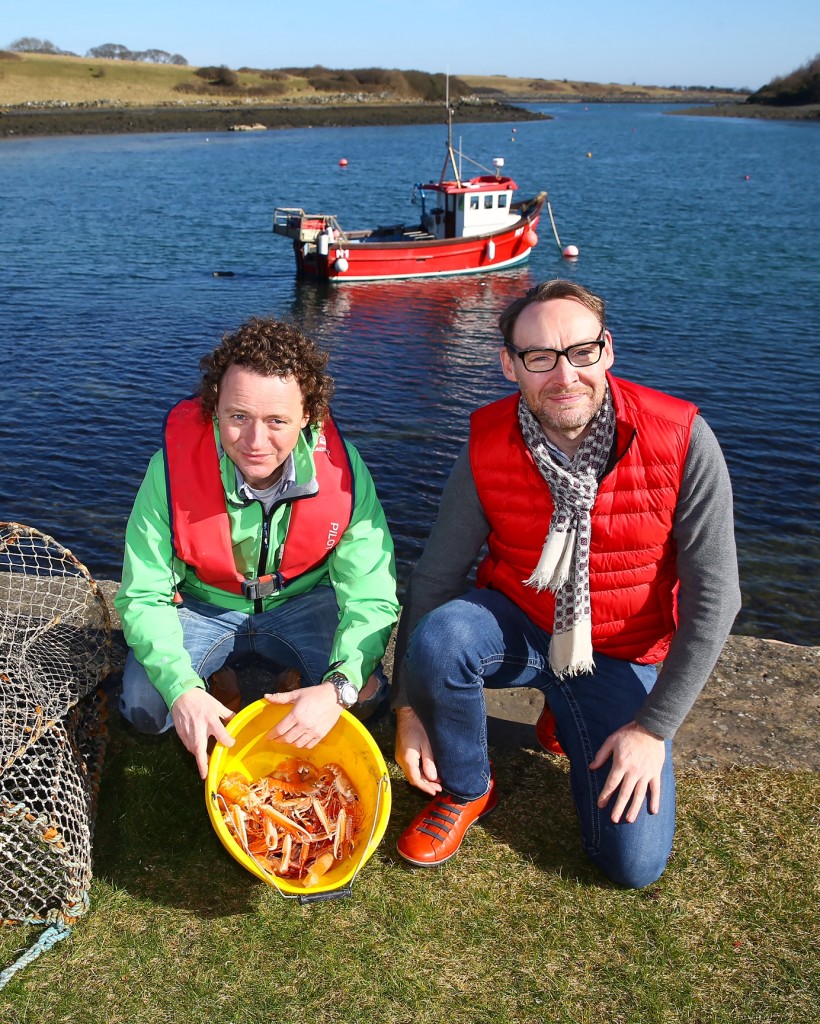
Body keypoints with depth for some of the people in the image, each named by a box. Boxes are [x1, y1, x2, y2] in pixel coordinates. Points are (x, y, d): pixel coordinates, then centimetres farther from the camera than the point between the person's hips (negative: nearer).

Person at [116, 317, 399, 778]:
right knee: (144, 705, -22)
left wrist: (338, 688, -43)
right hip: (203, 606, 0)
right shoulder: (174, 466, -27)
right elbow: (143, 597, -21)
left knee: (364, 692, -24)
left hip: (303, 603, 0)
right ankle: (218, 688, 11)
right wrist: (182, 689, -39)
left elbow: (372, 599, -24)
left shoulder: (340, 468, -26)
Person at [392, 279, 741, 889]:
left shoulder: (681, 441, -21)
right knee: (436, 637, -34)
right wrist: (410, 707, -15)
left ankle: (568, 723, 21)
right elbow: (435, 576, -10)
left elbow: (712, 599, -16)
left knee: (635, 865, -9)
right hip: (516, 627, 1)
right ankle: (465, 790, -3)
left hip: (619, 656, 0)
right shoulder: (488, 446, -14)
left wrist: (655, 727, -15)